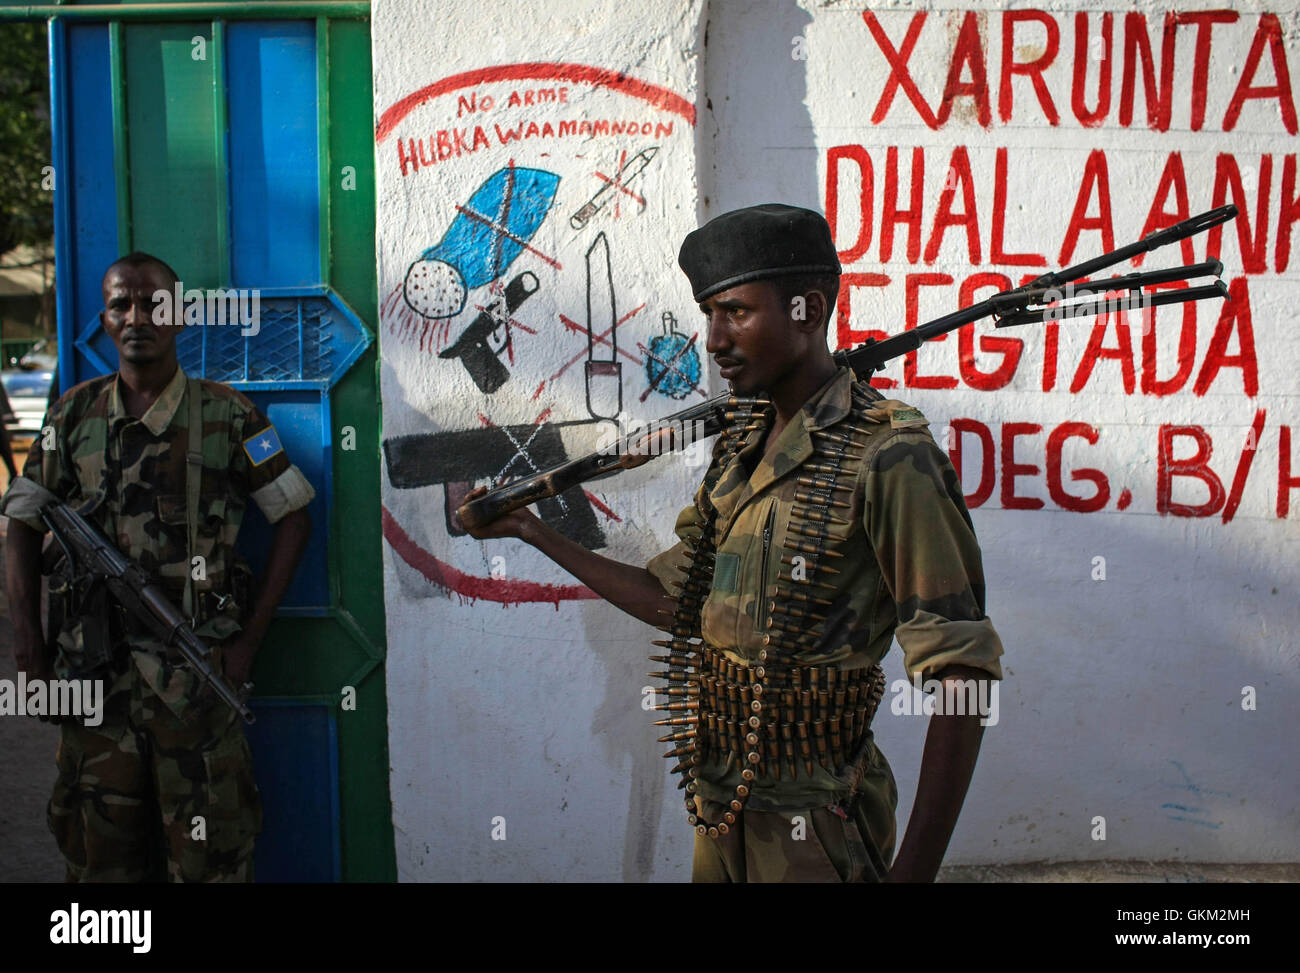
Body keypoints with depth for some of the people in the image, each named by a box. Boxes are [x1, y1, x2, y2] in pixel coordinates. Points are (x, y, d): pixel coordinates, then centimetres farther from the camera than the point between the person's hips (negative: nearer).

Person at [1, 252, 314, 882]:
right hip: (92, 670, 3)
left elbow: (294, 516, 3)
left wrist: (251, 636, -3)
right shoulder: (76, 414, 7)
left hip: (196, 672, -2)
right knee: (101, 850, 10)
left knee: (208, 853, 0)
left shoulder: (226, 414, 0)